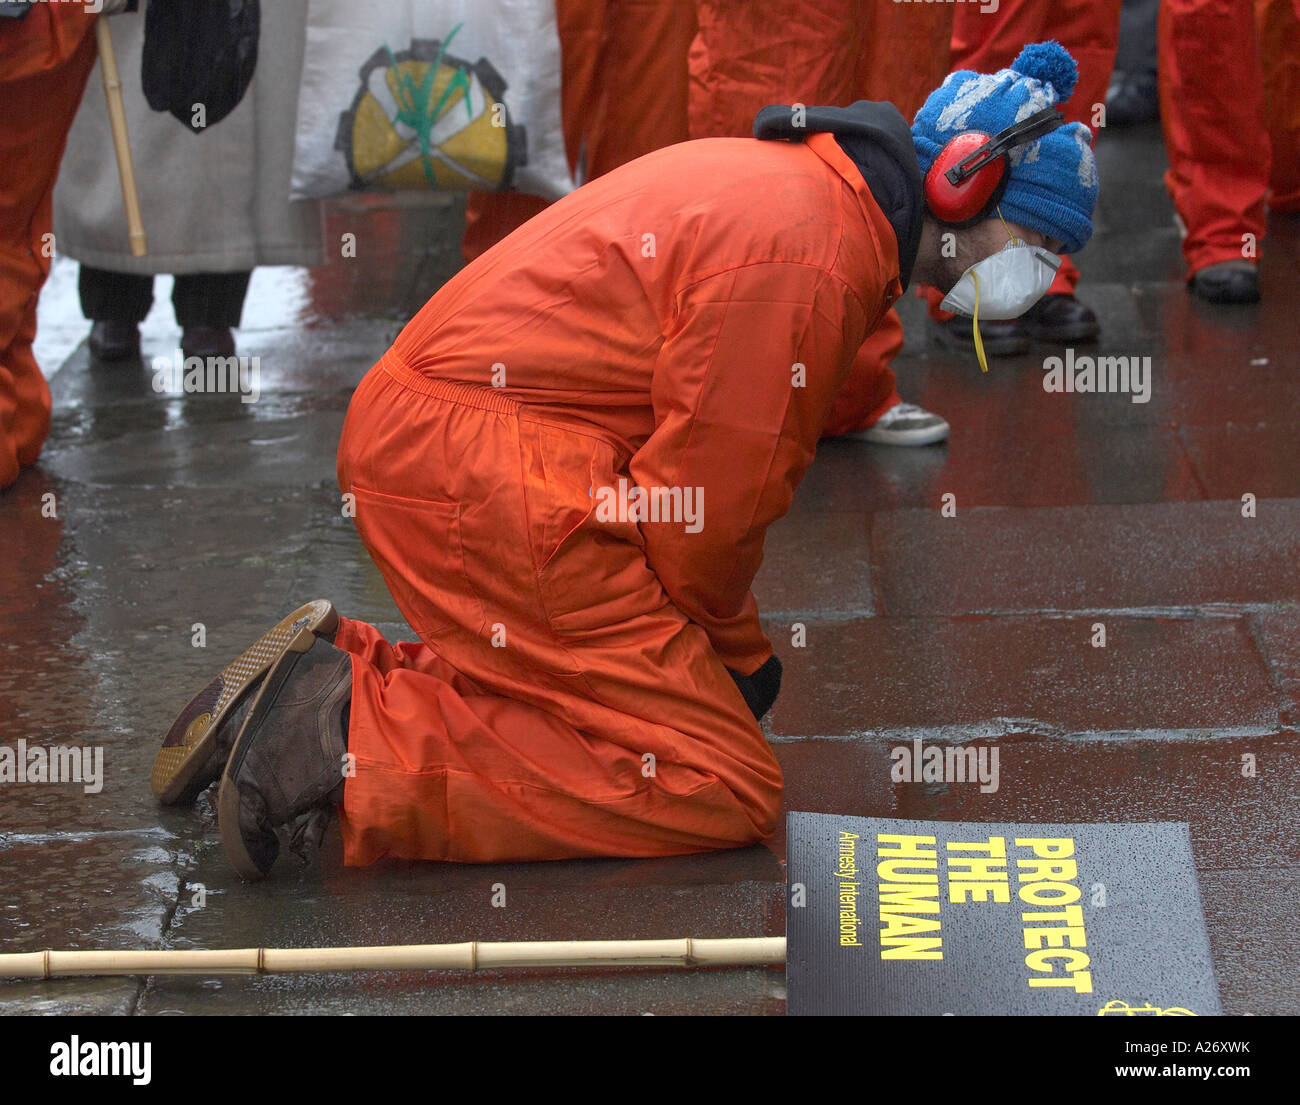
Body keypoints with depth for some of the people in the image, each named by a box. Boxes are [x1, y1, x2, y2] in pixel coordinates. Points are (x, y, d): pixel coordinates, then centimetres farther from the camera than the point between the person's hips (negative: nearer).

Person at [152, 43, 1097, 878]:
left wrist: (735, 652, 20)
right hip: (495, 481, -11)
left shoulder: (790, 184, 17)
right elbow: (709, 501, -14)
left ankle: (338, 671, 11)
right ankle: (355, 749, -17)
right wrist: (737, 659, 4)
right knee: (721, 790, -10)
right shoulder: (802, 254, -17)